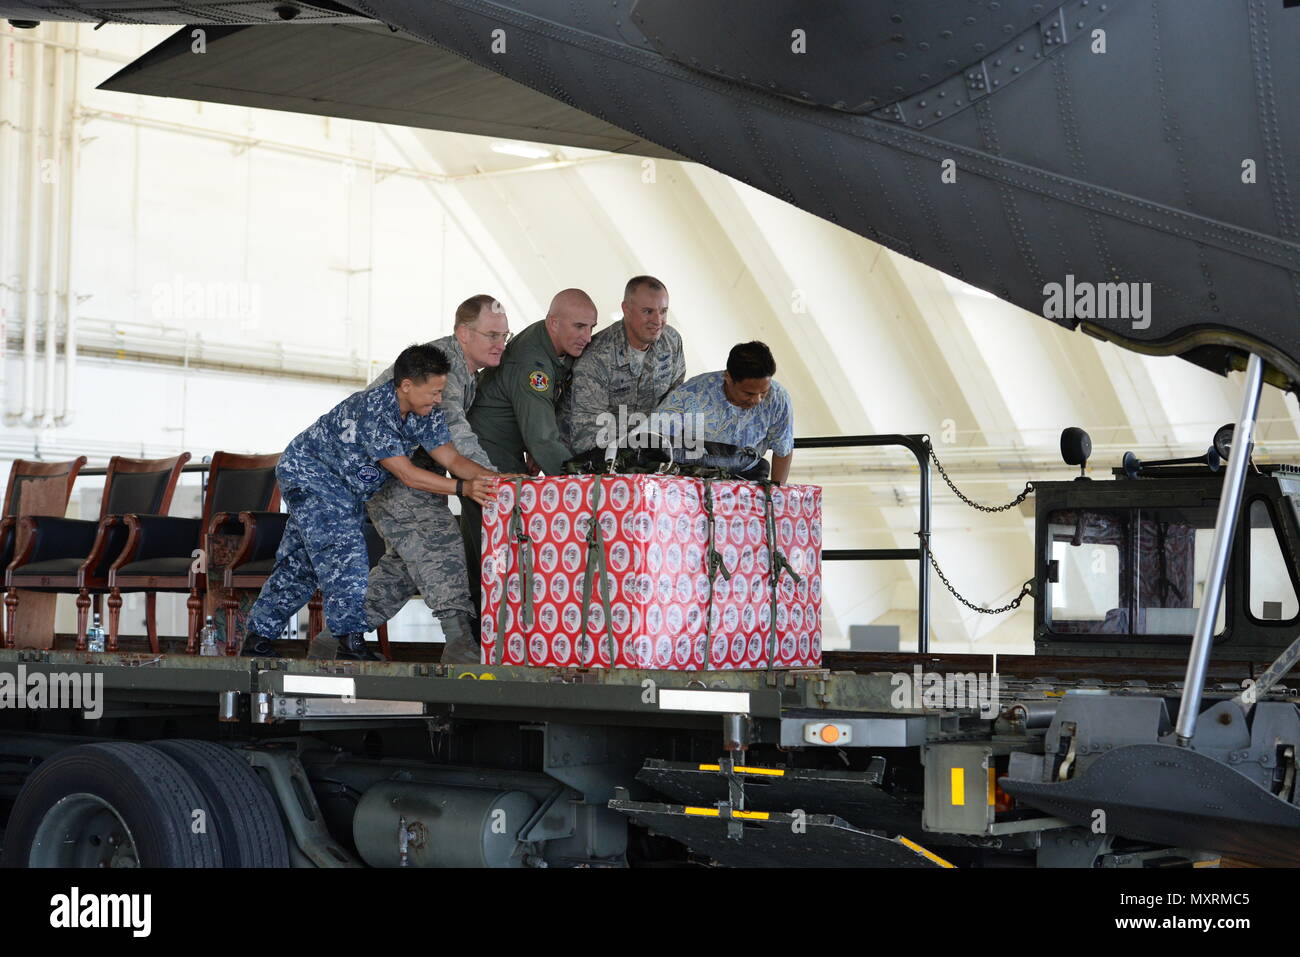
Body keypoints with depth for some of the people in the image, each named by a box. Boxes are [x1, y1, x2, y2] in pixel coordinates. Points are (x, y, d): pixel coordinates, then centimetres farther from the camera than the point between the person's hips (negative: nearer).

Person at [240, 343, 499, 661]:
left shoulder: (426, 415, -10)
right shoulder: (373, 409, -35)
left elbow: (452, 459, -12)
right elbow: (405, 473, -35)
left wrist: (493, 477, -28)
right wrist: (463, 488, -40)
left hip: (346, 488, 9)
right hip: (308, 471, -9)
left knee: (300, 561, 12)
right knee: (344, 551, -20)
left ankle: (258, 640, 20)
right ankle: (351, 643, -21)